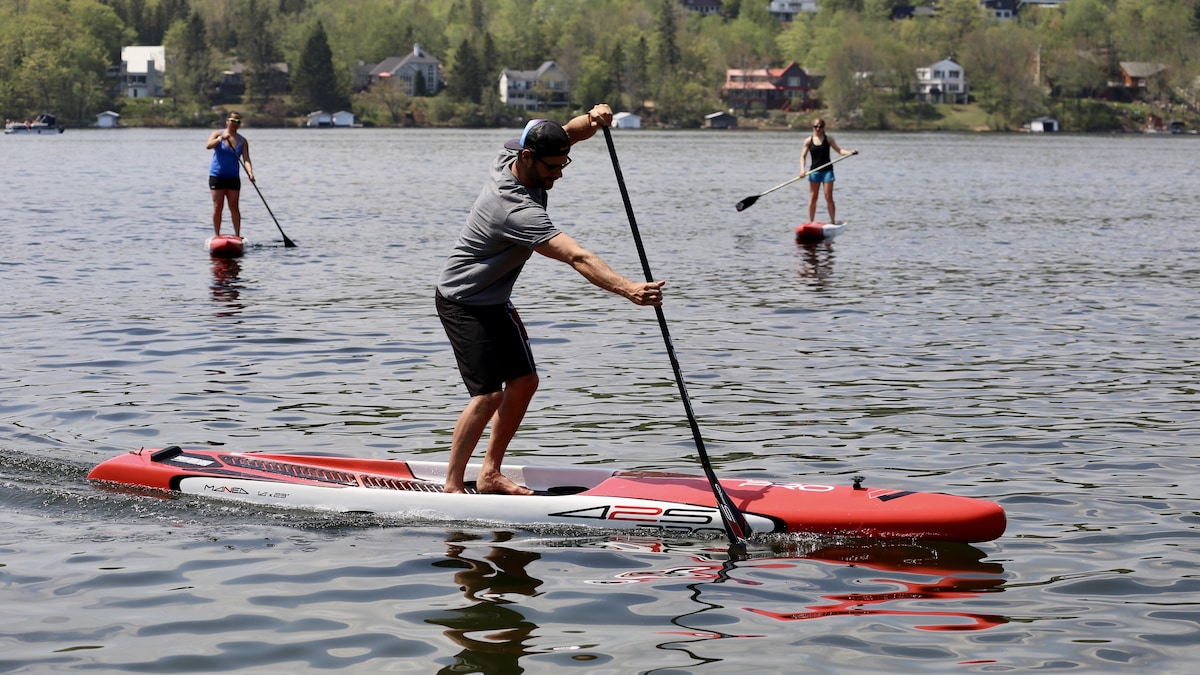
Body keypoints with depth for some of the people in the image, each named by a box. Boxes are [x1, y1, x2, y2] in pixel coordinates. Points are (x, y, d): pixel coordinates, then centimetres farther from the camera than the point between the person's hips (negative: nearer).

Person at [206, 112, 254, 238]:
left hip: (233, 177, 2)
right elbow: (208, 146, -20)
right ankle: (217, 235, 3)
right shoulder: (218, 133, -2)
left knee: (234, 207, 0)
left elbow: (246, 159, -7)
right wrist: (221, 139, -37)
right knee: (218, 207, -2)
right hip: (217, 176, -2)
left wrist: (250, 173, -25)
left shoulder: (242, 141, 3)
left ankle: (237, 235, 3)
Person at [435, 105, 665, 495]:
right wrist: (629, 290, -49)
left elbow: (570, 133, 4)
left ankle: (490, 475, 17)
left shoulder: (514, 153, -7)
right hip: (463, 303, -10)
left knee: (524, 382, 9)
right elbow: (577, 258, -41)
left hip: (493, 300, 10)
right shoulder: (518, 210, -33)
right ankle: (452, 487, -6)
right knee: (489, 394, -16)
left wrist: (592, 120, -20)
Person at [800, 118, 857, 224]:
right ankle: (810, 222, 9)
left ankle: (833, 221, 0)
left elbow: (839, 150, -1)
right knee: (813, 197, 2)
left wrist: (850, 152, -18)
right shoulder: (808, 141, 4)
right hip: (814, 171, 1)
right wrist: (802, 169, -12)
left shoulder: (828, 139, 3)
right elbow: (803, 156, 3)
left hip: (827, 170, -1)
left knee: (829, 198, -5)